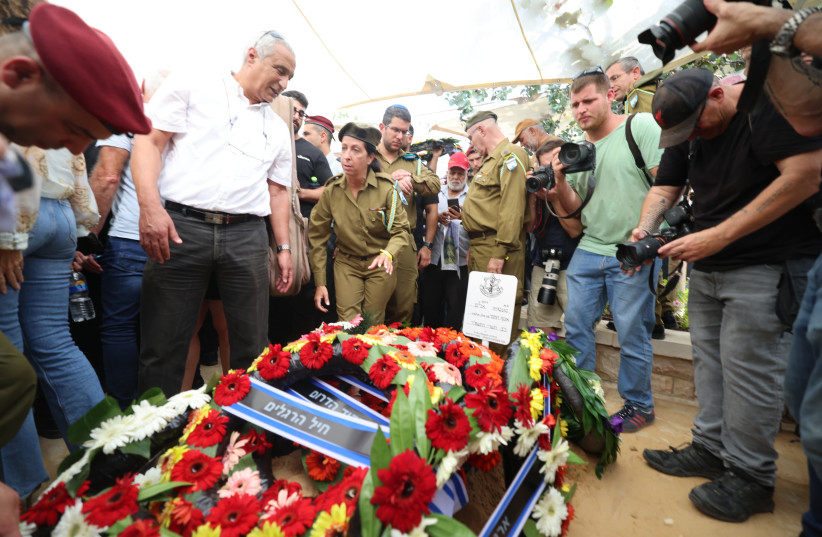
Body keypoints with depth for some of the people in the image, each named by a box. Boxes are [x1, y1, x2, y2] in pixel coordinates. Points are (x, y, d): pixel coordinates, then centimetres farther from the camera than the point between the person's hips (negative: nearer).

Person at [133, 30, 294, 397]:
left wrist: (284, 247, 13)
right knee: (164, 346, 2)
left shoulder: (278, 128, 21)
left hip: (247, 236, 4)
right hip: (181, 228, -3)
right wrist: (150, 206, -14)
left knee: (253, 346, 5)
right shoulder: (191, 85, 9)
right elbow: (149, 141, 0)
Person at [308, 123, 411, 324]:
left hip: (379, 264, -1)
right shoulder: (331, 190, -6)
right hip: (346, 263, 2)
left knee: (373, 324, 7)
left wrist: (388, 254, -34)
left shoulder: (386, 188, -13)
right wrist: (319, 283, -3)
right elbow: (317, 237, -1)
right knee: (347, 325, -4)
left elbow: (401, 231, -11)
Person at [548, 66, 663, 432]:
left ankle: (638, 405, 24)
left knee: (632, 333, 3)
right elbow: (575, 211, 12)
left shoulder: (641, 126, -2)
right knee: (576, 325, 7)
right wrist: (561, 179, -5)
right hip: (589, 251, 6)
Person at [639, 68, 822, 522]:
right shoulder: (687, 130, 9)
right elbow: (664, 189, 8)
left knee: (748, 369, -4)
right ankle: (711, 449, 25)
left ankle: (751, 476, 12)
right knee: (709, 361, 11)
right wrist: (644, 230, -12)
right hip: (706, 269, 7)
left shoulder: (771, 102, -12)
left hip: (766, 264, -7)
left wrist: (718, 236, -25)